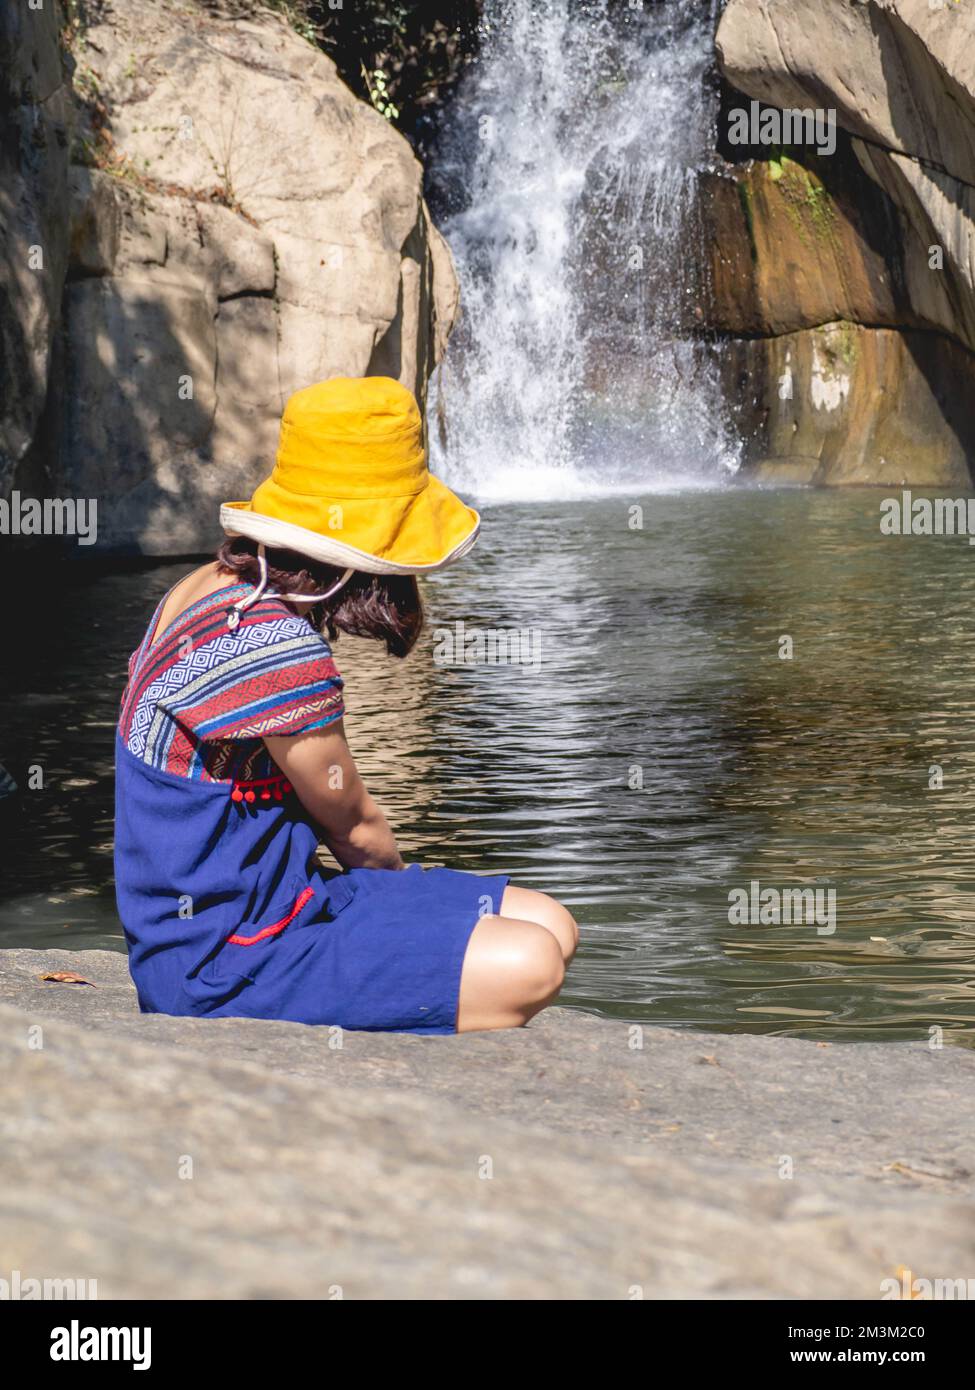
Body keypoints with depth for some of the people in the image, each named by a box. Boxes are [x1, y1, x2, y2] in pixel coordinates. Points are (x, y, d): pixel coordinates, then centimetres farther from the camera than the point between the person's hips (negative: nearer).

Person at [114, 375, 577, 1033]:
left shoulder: (214, 588, 9)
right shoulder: (275, 646, -22)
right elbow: (352, 822, -7)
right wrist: (401, 881, 13)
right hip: (225, 966, -10)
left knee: (549, 925, 7)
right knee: (528, 967, -21)